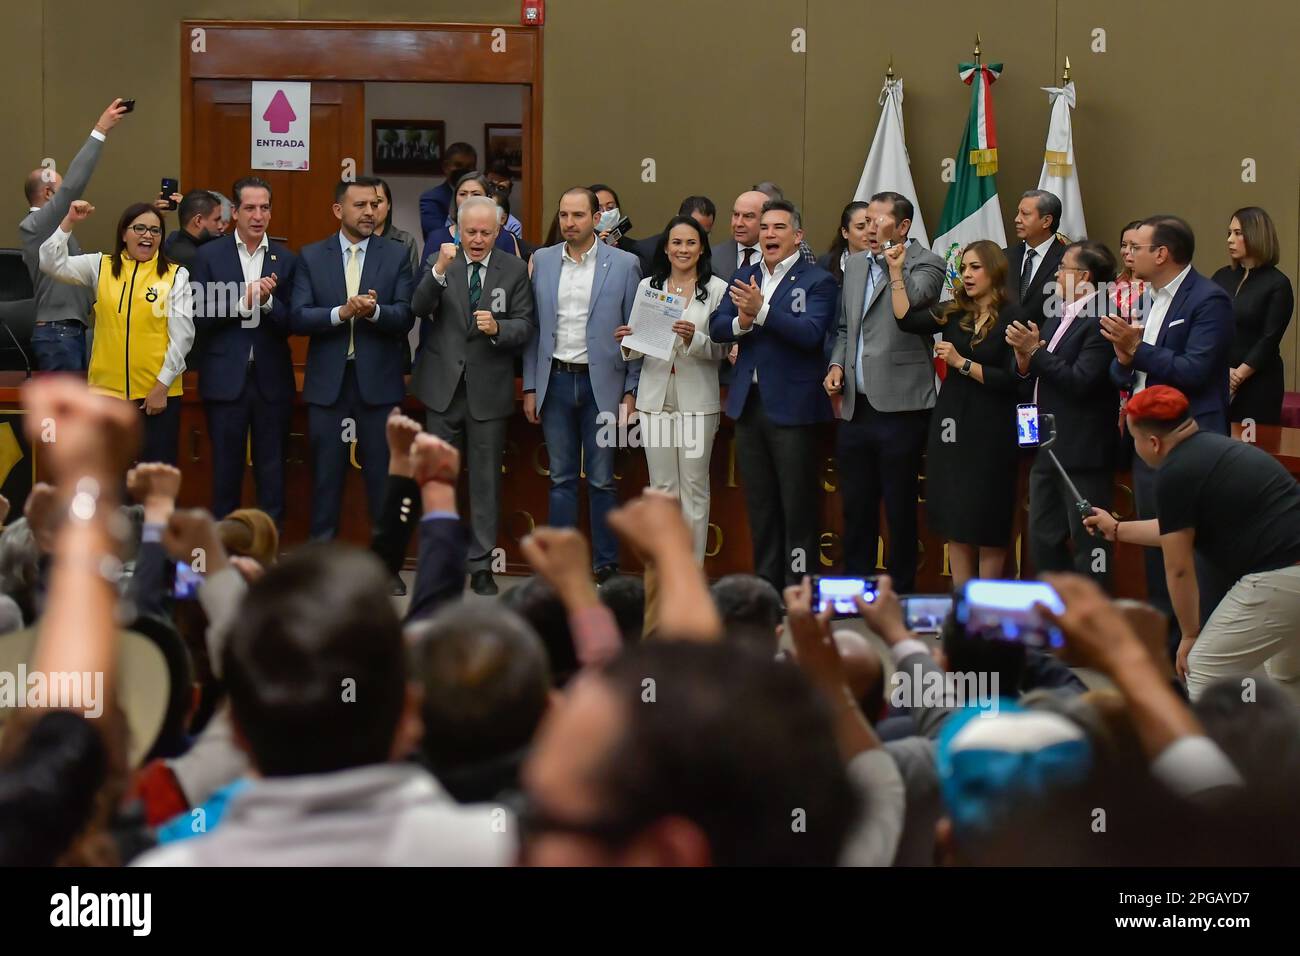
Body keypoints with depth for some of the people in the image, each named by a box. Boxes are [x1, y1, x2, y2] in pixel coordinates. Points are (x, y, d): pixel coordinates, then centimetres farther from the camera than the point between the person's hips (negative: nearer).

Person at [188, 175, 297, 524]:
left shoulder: (286, 260, 5)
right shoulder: (210, 255, 1)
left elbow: (290, 324, 1)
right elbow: (201, 315, -6)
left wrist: (267, 301, -17)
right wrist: (244, 302, -17)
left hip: (271, 378, 1)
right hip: (225, 378, -1)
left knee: (272, 469, 5)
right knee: (226, 467, 6)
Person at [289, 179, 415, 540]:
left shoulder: (396, 256, 4)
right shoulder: (311, 257, 5)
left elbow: (405, 317, -4)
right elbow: (297, 317, -4)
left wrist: (373, 311, -23)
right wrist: (341, 312, -19)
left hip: (378, 382, -1)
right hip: (327, 382, 1)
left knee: (383, 476, 2)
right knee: (326, 477, 7)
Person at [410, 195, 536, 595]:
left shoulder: (514, 270, 2)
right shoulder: (440, 265, 1)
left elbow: (527, 325, 0)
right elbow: (419, 309, -15)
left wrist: (498, 328, -20)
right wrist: (439, 270, -29)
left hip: (489, 390, 0)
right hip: (443, 387, 0)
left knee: (486, 481, 5)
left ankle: (481, 565, 12)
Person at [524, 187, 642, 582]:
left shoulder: (624, 264, -2)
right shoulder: (542, 261, 7)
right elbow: (534, 328, 10)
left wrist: (630, 392, -3)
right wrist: (530, 387, 6)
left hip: (601, 383, -2)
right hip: (556, 382, 3)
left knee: (601, 480, 1)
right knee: (562, 479, 7)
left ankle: (606, 568, 9)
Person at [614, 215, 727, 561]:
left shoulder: (717, 289, -1)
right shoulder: (647, 286, 9)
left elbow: (721, 350, -2)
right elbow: (637, 349, 13)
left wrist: (694, 339, -21)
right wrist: (628, 341, -9)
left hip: (697, 400, -3)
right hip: (655, 398, 3)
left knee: (695, 488, 1)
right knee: (662, 489, 6)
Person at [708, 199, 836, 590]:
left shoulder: (817, 281, -6)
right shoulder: (744, 278, 13)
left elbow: (811, 333, -19)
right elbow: (716, 327, 7)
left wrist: (761, 311, -27)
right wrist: (741, 323, -15)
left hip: (792, 407, -6)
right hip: (749, 405, 6)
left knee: (798, 504, -1)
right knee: (760, 505, 13)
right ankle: (766, 584, 21)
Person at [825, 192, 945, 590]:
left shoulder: (925, 265, -5)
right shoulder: (856, 265, 16)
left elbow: (908, 309, -24)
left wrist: (893, 261, -24)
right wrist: (836, 364, 10)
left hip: (899, 407, -7)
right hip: (855, 408, 7)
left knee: (900, 512, 1)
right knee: (856, 509, 12)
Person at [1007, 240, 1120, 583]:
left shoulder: (1101, 320, -16)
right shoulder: (1060, 314, 14)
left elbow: (1080, 381, -23)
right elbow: (1030, 375, 14)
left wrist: (1035, 351, -16)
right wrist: (1024, 357, -8)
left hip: (1082, 452, -10)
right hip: (1049, 449, 10)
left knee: (1088, 544, -3)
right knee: (1043, 542, 14)